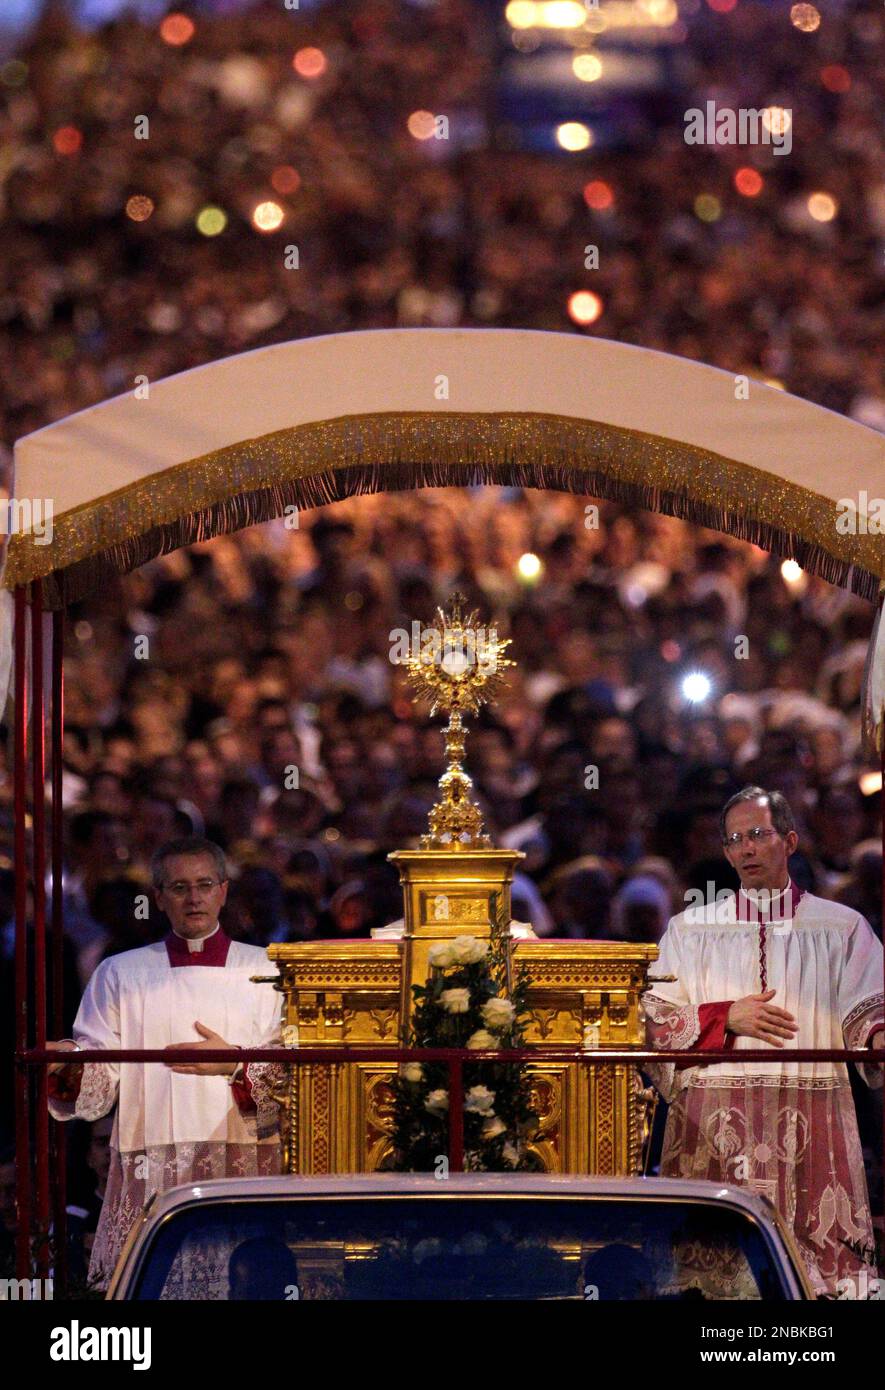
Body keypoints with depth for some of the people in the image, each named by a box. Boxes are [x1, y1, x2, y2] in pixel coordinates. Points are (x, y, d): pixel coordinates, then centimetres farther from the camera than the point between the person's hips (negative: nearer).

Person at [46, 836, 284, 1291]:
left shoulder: (265, 970, 11)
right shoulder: (120, 974, 14)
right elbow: (101, 1072, 5)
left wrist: (235, 1063, -14)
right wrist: (67, 1061, -16)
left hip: (243, 1167, -1)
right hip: (150, 1170, 1)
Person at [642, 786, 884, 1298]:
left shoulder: (842, 928, 11)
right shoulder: (690, 930, 14)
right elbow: (655, 1021, 7)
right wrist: (726, 1019, -8)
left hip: (812, 1122, -1)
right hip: (713, 1126, 1)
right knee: (714, 1267, -7)